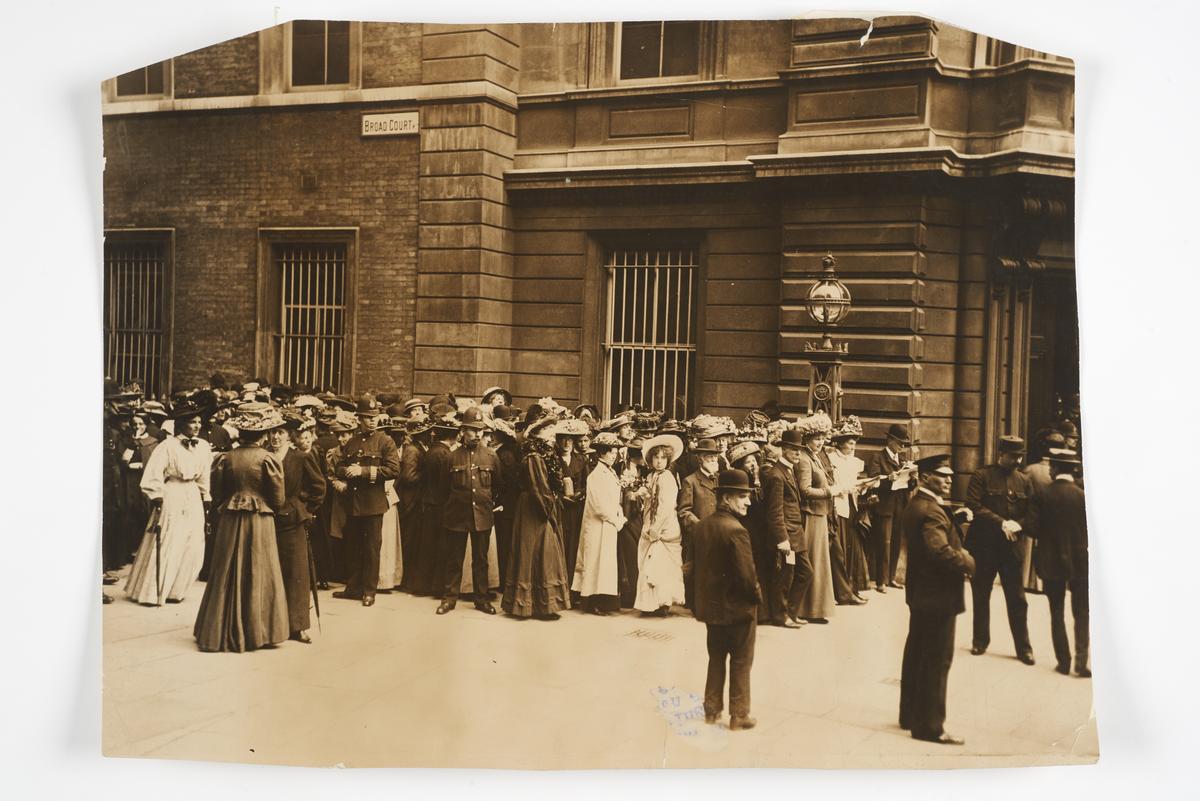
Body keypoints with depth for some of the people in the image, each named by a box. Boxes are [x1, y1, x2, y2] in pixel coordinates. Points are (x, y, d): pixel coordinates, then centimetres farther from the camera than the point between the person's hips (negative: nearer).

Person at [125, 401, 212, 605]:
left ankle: (174, 591, 19)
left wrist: (206, 500, 14)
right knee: (166, 547, 0)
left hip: (194, 499, 5)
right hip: (171, 498, -5)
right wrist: (156, 499, -13)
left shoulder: (203, 447, 4)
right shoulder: (167, 446, -12)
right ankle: (151, 592, 14)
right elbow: (152, 476, -11)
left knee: (193, 548, 4)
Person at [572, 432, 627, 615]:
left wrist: (620, 517, 2)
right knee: (597, 562, -2)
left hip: (610, 525, 9)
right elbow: (600, 505, -20)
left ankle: (605, 602, 17)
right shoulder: (597, 475, -16)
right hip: (599, 526, -9)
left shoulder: (611, 473, 12)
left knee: (607, 563, 11)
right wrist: (617, 521, -11)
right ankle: (593, 603, 4)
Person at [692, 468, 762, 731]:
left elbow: (696, 563, 7)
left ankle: (712, 709, 26)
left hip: (710, 605, 7)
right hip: (738, 607, -7)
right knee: (741, 662, 8)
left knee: (716, 658, 19)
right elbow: (746, 574, -23)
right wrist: (757, 596, -6)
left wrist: (705, 593, 15)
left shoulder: (701, 526, 1)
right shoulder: (736, 530, -23)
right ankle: (739, 715, 16)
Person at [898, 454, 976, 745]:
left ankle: (910, 715, 27)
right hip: (938, 595, -10)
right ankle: (930, 726, 5)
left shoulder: (913, 506, 10)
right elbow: (941, 550, -33)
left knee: (916, 655, 17)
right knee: (938, 661, -2)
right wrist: (968, 562, -16)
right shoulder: (931, 511, -22)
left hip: (920, 593, 10)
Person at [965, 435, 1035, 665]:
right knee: (981, 596, 11)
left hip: (1012, 547, 2)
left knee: (1017, 599, 3)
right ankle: (980, 640, 26)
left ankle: (1023, 647, 12)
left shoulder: (1024, 481, 7)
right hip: (983, 545, -2)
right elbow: (973, 507, -14)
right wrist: (1001, 523, -20)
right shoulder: (981, 476, -4)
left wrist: (1017, 526, -14)